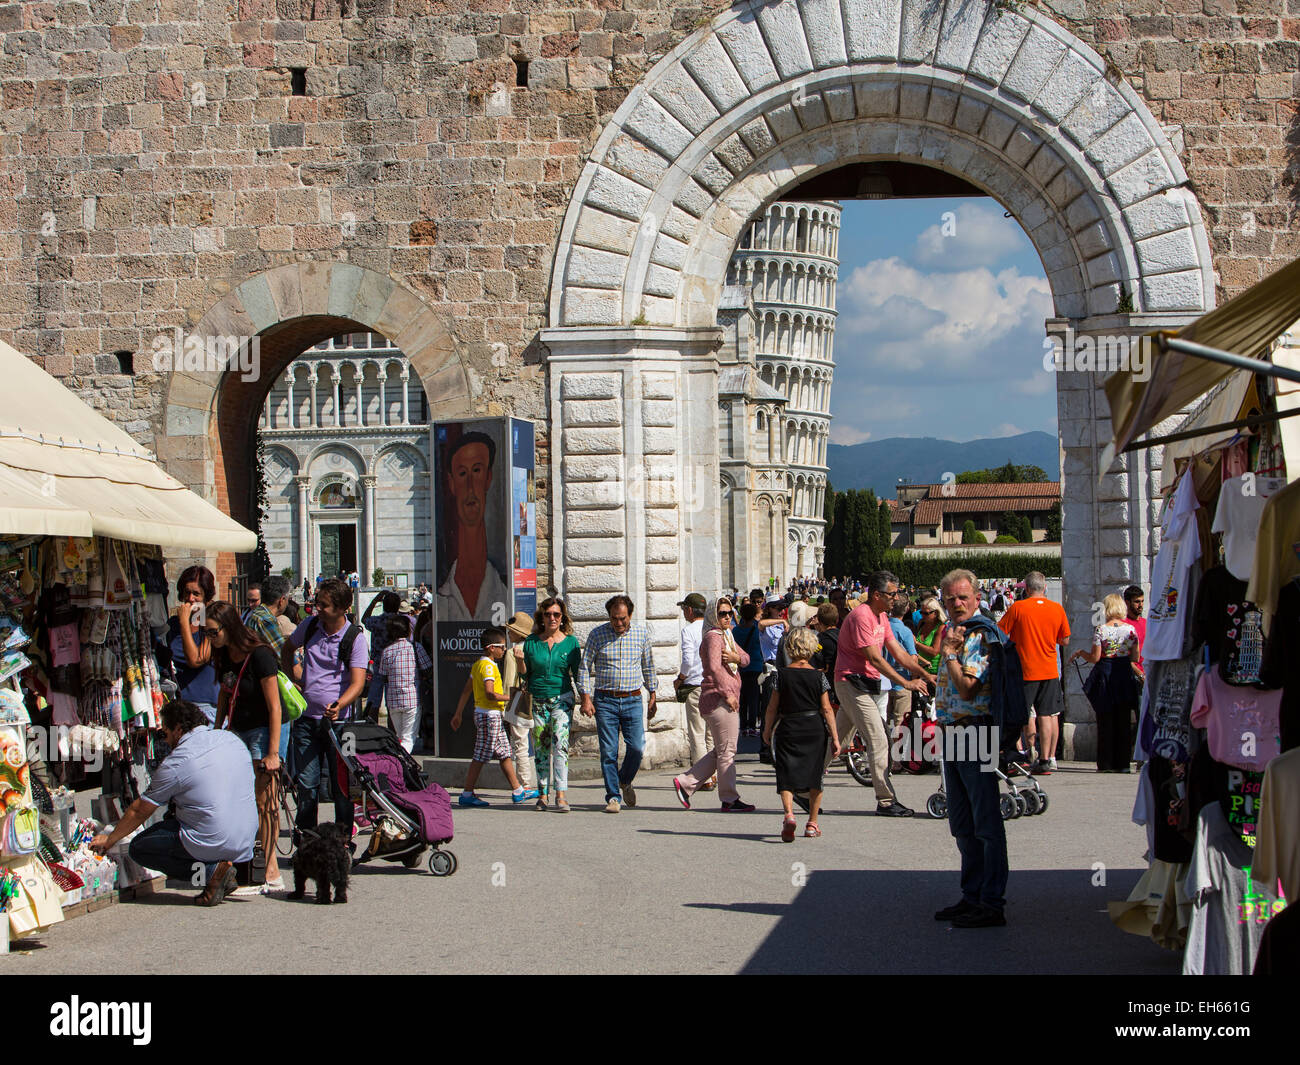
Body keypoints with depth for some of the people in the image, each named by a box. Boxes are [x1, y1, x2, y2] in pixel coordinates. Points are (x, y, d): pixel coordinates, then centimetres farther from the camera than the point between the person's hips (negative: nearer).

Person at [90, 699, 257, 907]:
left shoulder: (176, 763, -10)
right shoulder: (232, 740, 8)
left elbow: (139, 812, 2)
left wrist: (110, 840, 18)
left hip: (213, 843, -7)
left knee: (138, 848, 8)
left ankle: (212, 871, -6)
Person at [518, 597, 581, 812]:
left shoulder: (571, 642, 3)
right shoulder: (531, 642, 5)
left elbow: (577, 674, 8)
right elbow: (525, 674, 10)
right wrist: (521, 660, -8)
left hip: (562, 699, -2)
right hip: (537, 701, 2)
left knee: (560, 745, -17)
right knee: (540, 749, 7)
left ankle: (561, 795, -21)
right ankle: (543, 794, 19)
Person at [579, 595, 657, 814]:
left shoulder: (641, 633, 4)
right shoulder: (597, 634, -1)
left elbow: (648, 666, 15)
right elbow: (585, 667, 2)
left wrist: (652, 695, 14)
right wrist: (586, 698, -6)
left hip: (632, 699, 1)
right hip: (604, 700, -1)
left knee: (637, 747, -7)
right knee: (608, 751, -3)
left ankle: (625, 781, 21)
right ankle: (613, 797, 6)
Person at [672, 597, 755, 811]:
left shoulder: (726, 636, 20)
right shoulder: (713, 637, -12)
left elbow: (746, 658, 16)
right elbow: (714, 667, -23)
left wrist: (737, 658, -7)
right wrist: (727, 694, -23)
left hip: (728, 700, 10)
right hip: (718, 699, -10)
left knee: (721, 750, 14)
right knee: (726, 750, -4)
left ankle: (685, 783, 17)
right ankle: (729, 799, 2)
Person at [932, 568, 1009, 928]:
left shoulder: (982, 636, -14)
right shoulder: (952, 629, 14)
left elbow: (968, 689, -22)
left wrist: (949, 653, -15)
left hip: (974, 732, -10)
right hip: (951, 733, 10)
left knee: (986, 823, -6)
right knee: (962, 826, 15)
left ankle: (992, 904, -4)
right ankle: (972, 896, 23)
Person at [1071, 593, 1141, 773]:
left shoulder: (1100, 630, -9)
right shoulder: (1130, 629, 0)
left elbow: (1095, 658, -9)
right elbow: (1135, 658, 2)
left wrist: (1080, 653, 9)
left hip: (1105, 674, -3)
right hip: (1125, 674, 3)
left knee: (1105, 720, 4)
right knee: (1124, 721, 7)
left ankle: (1106, 763, 4)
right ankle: (1122, 763, 6)